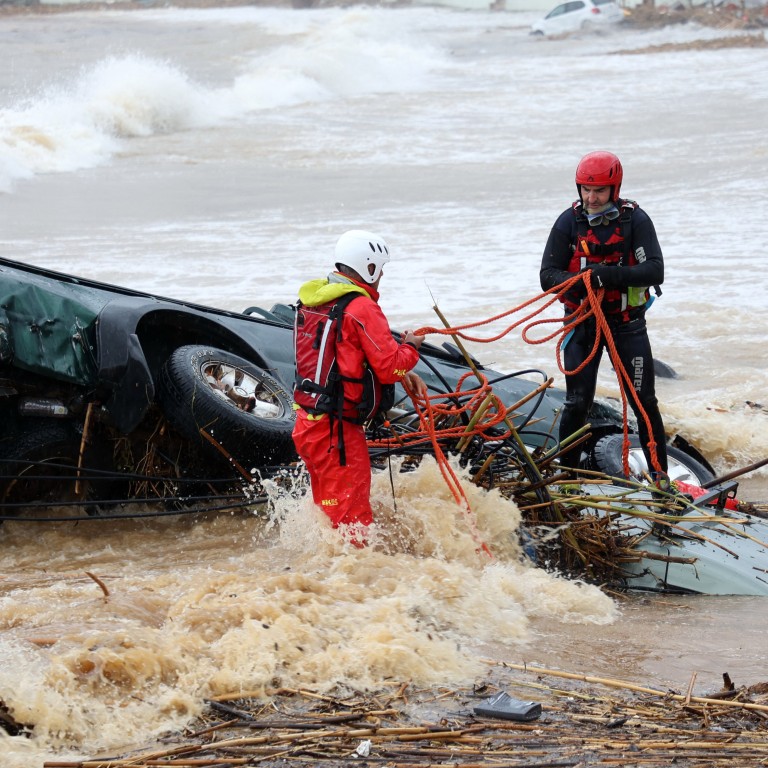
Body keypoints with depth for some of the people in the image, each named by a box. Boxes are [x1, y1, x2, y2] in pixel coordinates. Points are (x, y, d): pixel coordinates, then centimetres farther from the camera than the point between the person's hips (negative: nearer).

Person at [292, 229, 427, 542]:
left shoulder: (312, 299, 11)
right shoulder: (361, 308, -17)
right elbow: (390, 366, -18)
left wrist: (402, 374, 12)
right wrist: (410, 347, 4)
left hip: (307, 422, 9)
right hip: (337, 429, -9)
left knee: (330, 509, 22)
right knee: (352, 517, -5)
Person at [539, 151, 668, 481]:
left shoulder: (635, 219, -10)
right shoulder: (568, 222, -6)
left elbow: (655, 271, -18)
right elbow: (548, 275, -7)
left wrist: (611, 274, -33)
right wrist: (579, 281, -28)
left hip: (627, 321, -1)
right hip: (582, 322, 1)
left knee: (644, 401, 1)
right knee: (577, 403, 1)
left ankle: (659, 473, 11)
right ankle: (567, 473, 15)